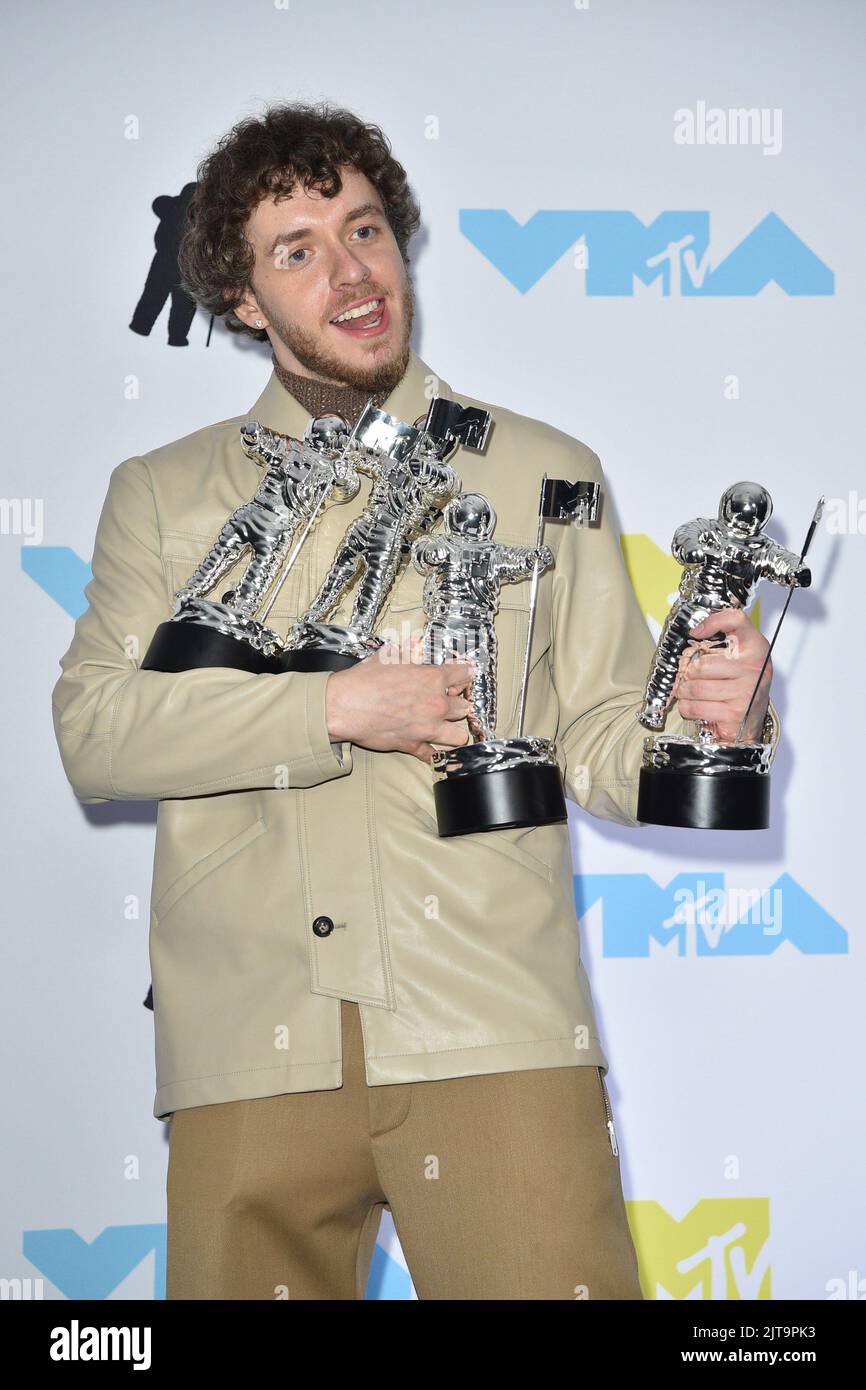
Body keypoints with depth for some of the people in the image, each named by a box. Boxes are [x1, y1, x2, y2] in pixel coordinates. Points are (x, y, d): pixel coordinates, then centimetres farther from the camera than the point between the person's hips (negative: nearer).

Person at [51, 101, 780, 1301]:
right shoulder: (161, 494, 15)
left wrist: (705, 716, -11)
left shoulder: (544, 472, 15)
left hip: (495, 1033, 0)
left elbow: (601, 748, 12)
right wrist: (338, 709, -9)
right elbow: (92, 728, 1)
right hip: (248, 1052, 1)